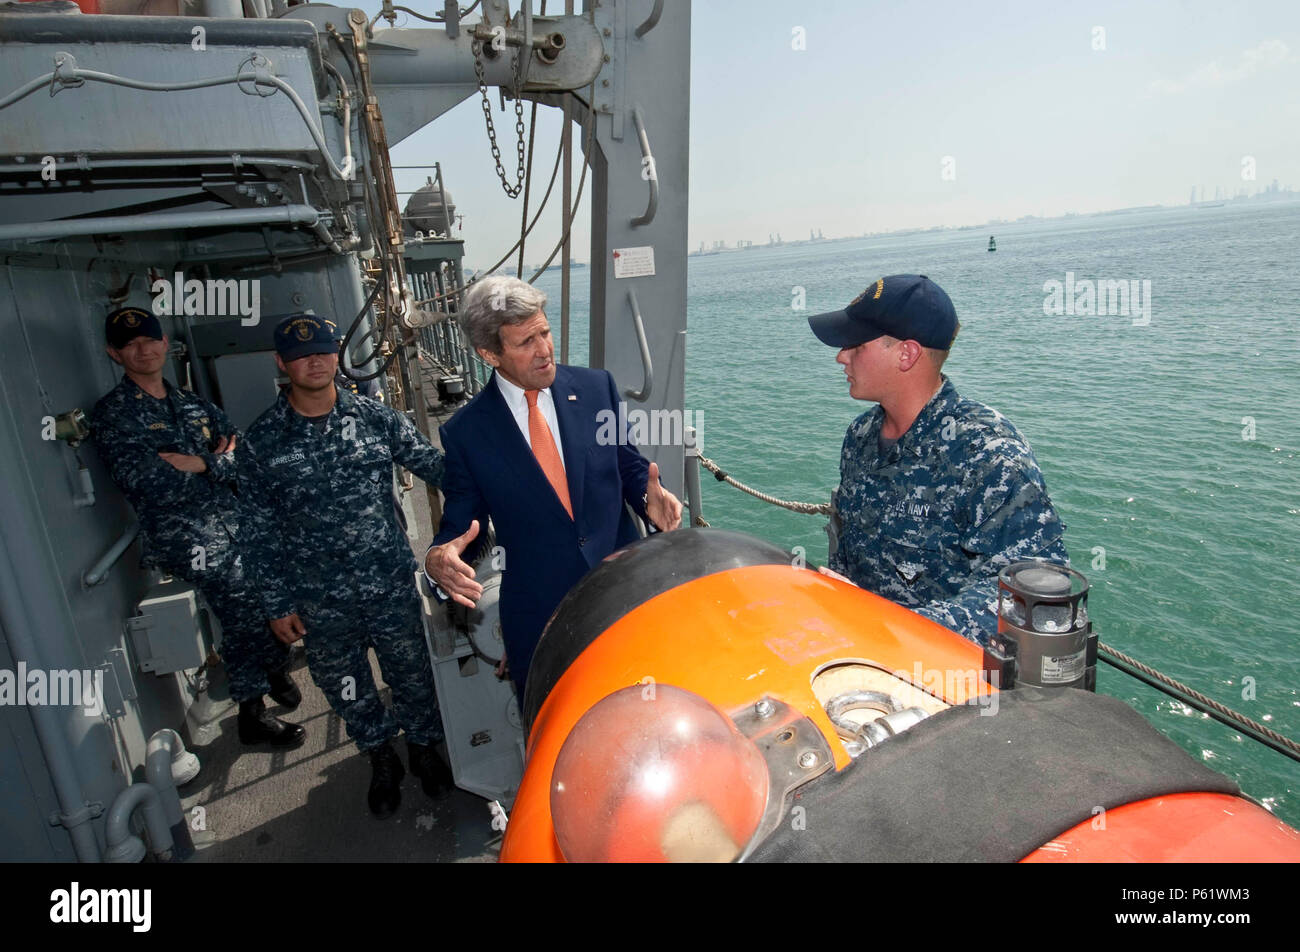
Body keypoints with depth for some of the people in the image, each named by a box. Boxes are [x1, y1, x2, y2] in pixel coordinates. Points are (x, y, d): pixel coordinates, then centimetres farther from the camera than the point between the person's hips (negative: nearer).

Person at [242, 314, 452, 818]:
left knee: (413, 674, 13)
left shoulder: (376, 417, -5)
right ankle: (381, 760, 44)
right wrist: (277, 603, 1)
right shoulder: (262, 440, -5)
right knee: (347, 689, 18)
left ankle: (424, 747, 42)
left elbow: (435, 465, -3)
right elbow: (262, 530, -1)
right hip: (321, 602, 1)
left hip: (392, 584, 0)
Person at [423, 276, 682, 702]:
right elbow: (461, 524, -1)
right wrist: (439, 559, -23)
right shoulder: (465, 432, -8)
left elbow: (628, 463, 5)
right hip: (539, 613, -1)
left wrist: (647, 496, -16)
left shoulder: (596, 386, -3)